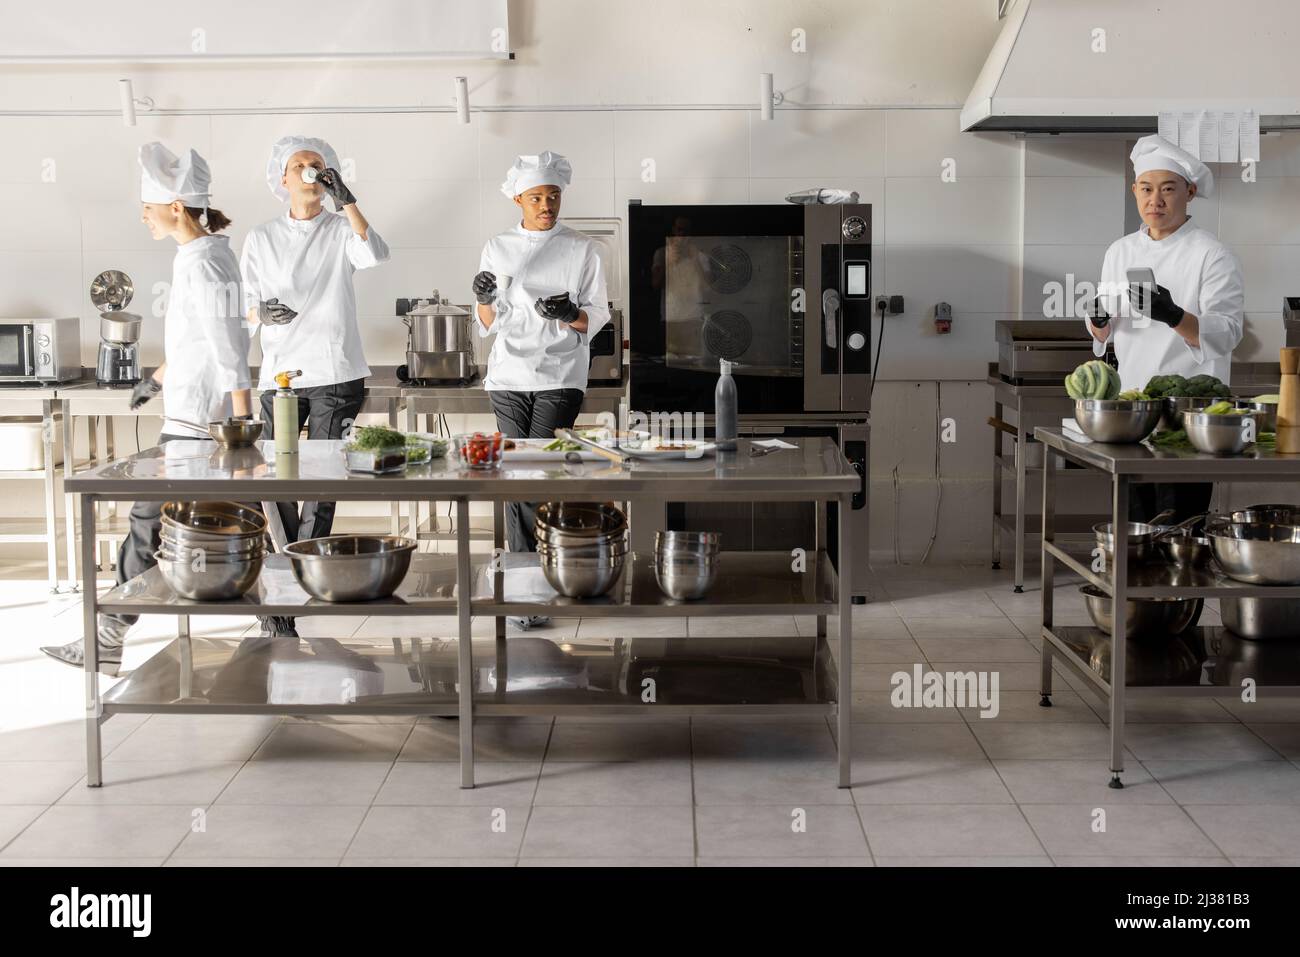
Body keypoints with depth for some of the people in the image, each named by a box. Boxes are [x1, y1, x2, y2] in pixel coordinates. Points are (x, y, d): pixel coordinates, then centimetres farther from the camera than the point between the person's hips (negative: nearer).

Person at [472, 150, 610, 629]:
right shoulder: (498, 248, 10)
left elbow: (598, 316, 6)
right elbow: (489, 324, 11)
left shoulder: (581, 249, 6)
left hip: (560, 377, -2)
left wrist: (570, 315, -15)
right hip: (509, 375, 2)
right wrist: (485, 299, -11)